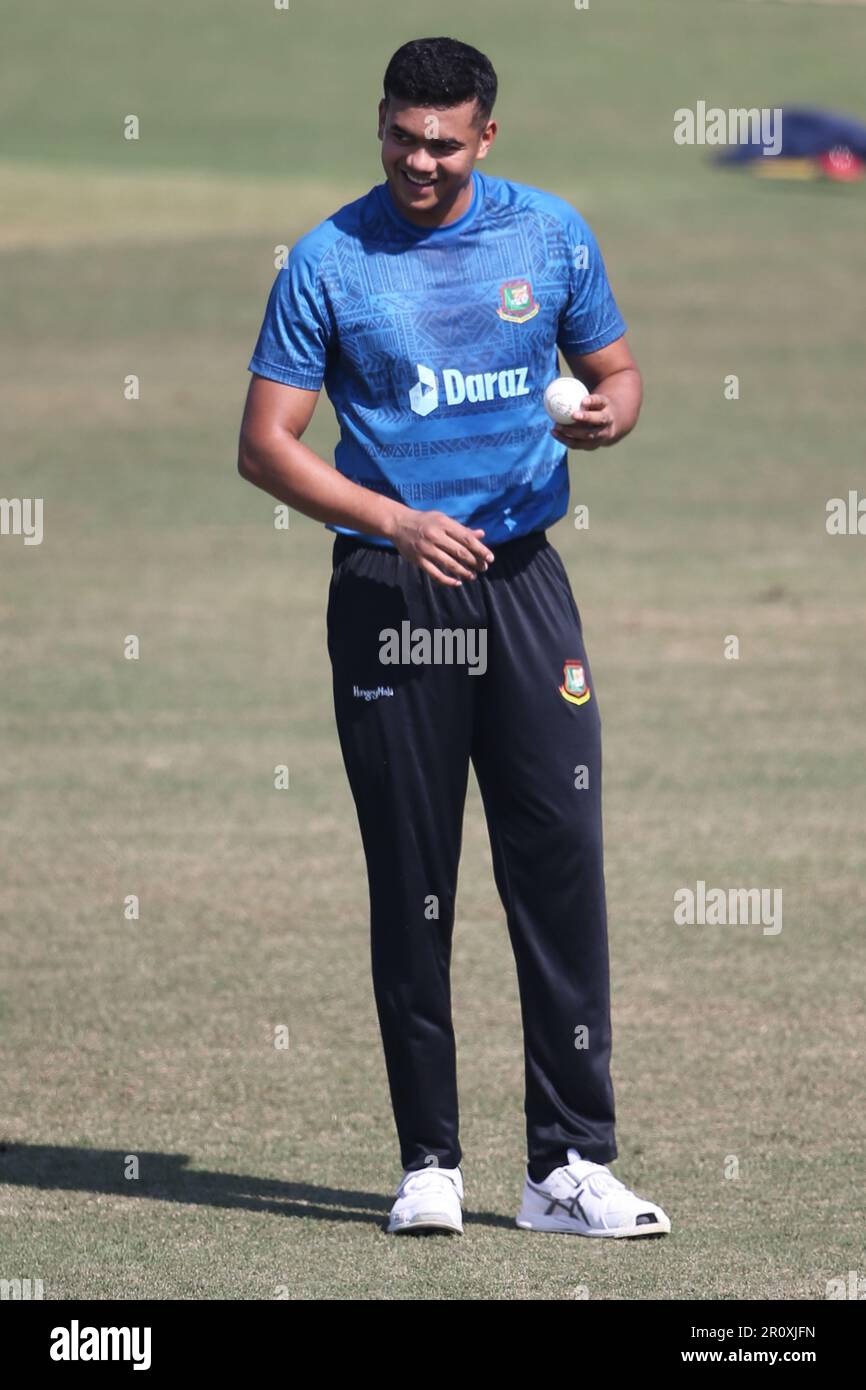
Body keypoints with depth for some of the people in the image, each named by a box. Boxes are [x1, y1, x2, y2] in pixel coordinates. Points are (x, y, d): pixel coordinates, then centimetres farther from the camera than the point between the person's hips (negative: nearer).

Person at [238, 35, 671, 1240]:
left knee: (563, 865, -5)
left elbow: (614, 370, 17)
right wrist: (395, 521, -17)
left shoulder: (552, 234, 6)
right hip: (391, 594, -2)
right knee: (412, 886, 2)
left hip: (525, 579, 2)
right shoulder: (328, 261, -2)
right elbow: (266, 443, -3)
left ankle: (570, 1165, -2)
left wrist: (611, 411, -8)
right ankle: (430, 1162, 10)